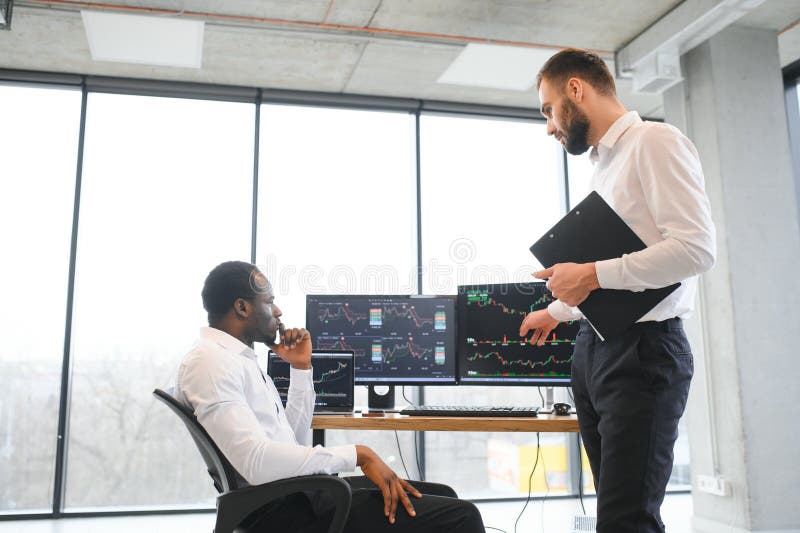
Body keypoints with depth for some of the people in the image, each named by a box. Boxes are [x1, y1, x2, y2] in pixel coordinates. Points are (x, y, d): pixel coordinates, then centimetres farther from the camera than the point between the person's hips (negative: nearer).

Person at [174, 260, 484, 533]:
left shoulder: (238, 358, 16)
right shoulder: (209, 360, -14)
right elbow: (256, 462, -27)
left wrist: (301, 367, 10)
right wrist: (358, 455, -21)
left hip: (299, 491, 10)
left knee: (443, 497, 10)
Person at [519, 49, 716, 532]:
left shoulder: (655, 142, -6)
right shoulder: (606, 164, 20)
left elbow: (696, 247, -19)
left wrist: (593, 274, -17)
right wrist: (557, 312, 33)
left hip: (643, 349, -9)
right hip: (594, 348, 9)